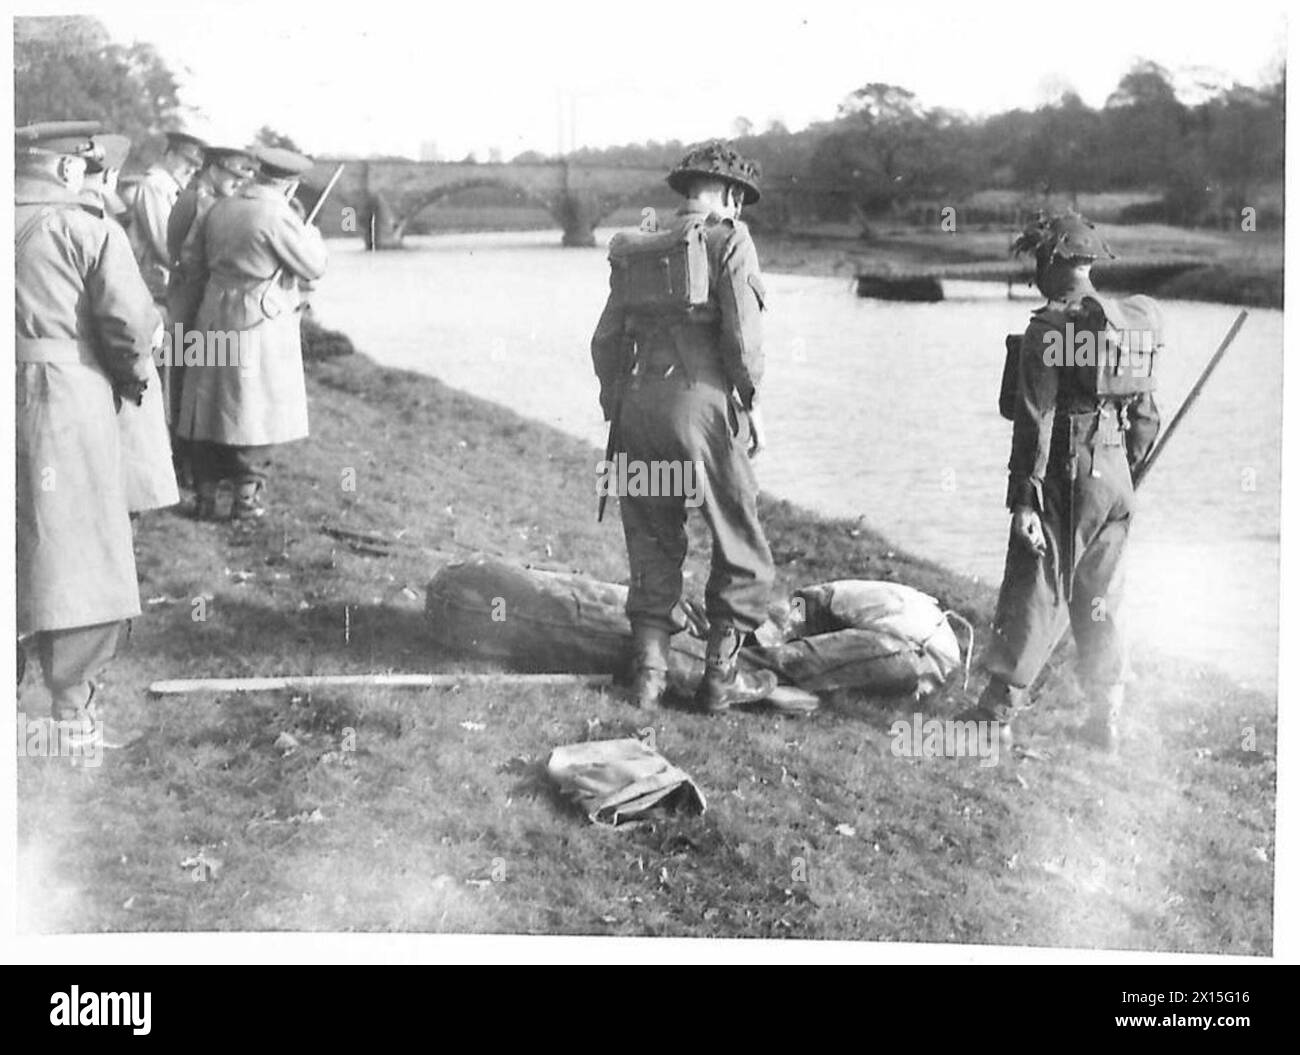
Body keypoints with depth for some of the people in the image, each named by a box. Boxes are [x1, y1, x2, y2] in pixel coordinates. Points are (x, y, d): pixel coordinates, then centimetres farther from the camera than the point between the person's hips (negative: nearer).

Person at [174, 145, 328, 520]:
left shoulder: (220, 209, 6)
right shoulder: (278, 217, -15)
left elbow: (190, 261, 11)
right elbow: (313, 267, -9)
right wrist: (312, 236, 9)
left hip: (215, 318, 6)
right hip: (261, 323, -6)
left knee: (211, 407, 12)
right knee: (255, 411, 4)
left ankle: (205, 495, 17)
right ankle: (247, 498, 8)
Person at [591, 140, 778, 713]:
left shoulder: (637, 245, 15)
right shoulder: (729, 240, -1)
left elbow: (607, 339, 12)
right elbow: (742, 335, -10)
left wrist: (615, 406, 18)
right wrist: (751, 400, 1)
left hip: (636, 402, 6)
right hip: (702, 400, -5)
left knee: (652, 543, 14)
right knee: (740, 546, 7)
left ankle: (649, 671, 14)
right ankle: (722, 673, 8)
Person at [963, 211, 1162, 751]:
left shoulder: (1049, 328, -12)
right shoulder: (1133, 324, 8)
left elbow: (1036, 420, -16)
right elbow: (1147, 416, 13)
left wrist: (1024, 496, -14)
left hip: (1064, 478, -6)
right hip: (1116, 481, 6)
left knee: (1034, 594, 0)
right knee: (1099, 601, 14)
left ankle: (999, 710, 4)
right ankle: (1106, 717, 19)